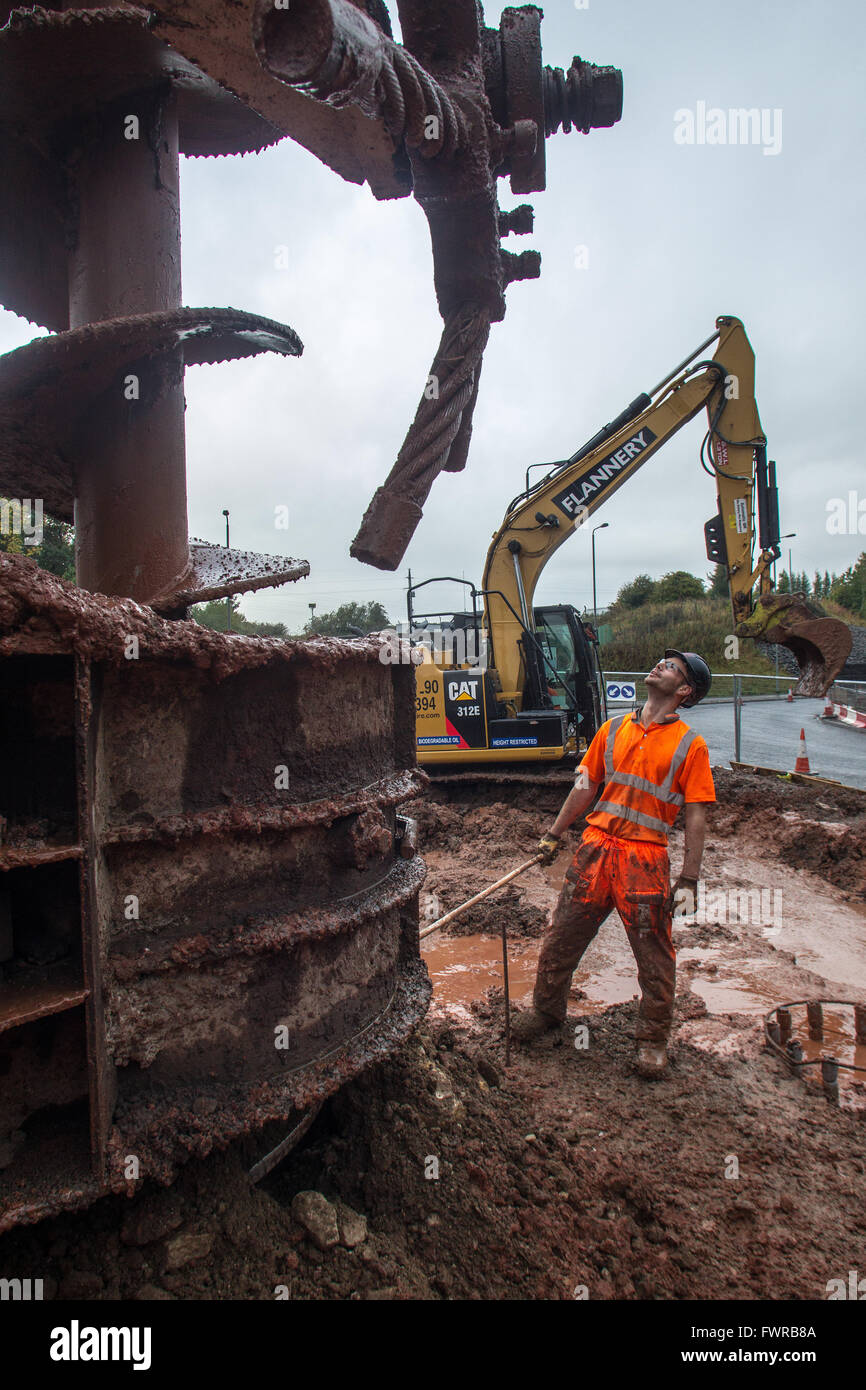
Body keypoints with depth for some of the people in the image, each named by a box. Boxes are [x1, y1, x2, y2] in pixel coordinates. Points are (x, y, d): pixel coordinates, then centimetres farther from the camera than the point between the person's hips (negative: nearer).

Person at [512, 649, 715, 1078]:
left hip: (646, 858, -3)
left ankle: (653, 1039, 24)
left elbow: (696, 817, -3)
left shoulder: (690, 745, -1)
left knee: (654, 953, 5)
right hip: (596, 846, 4)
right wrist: (554, 835, 13)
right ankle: (547, 1010, 32)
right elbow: (586, 786, 15)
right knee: (563, 934, 11)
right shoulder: (614, 729, 10)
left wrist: (689, 881, -8)